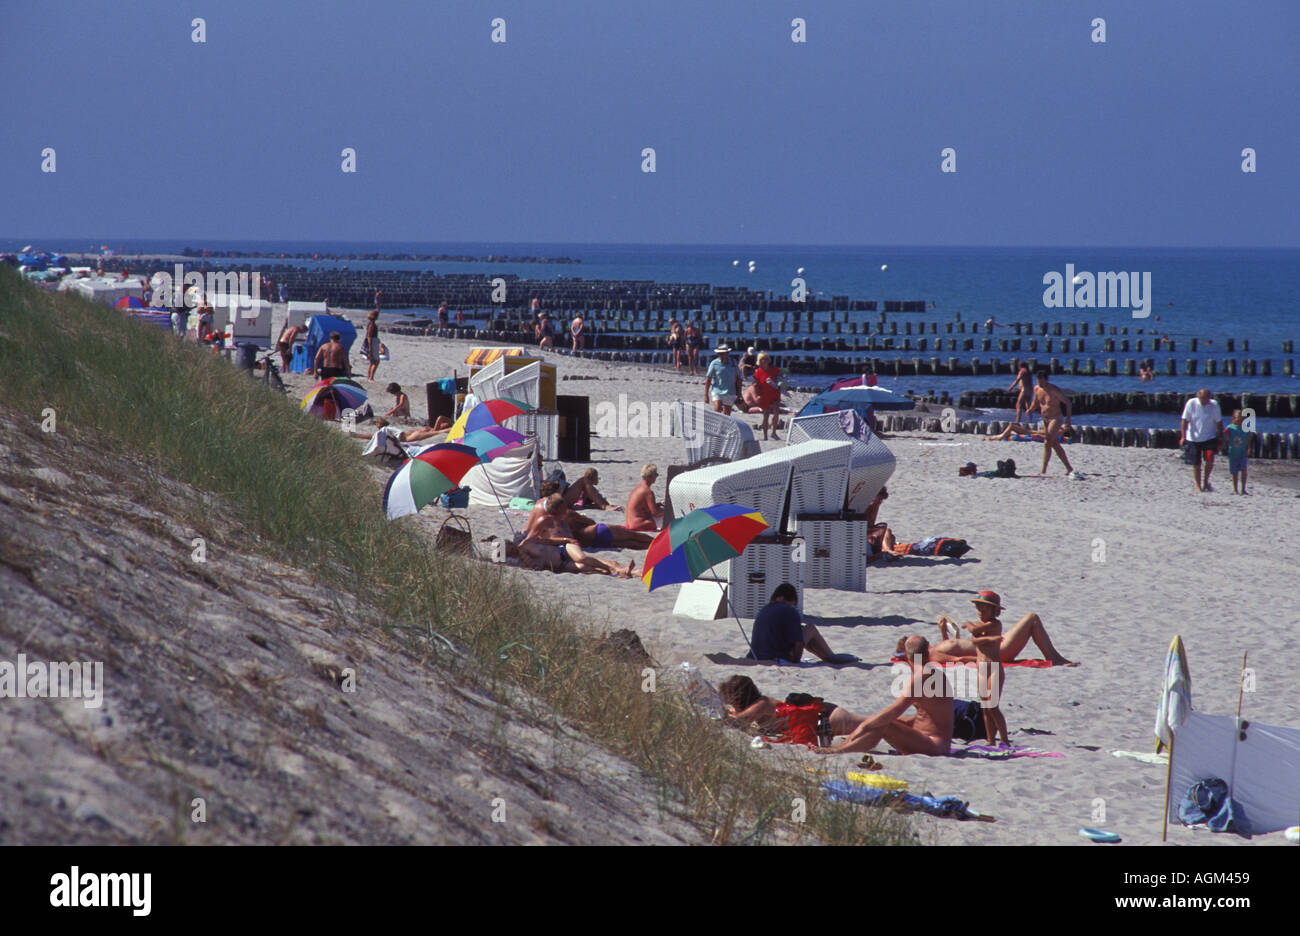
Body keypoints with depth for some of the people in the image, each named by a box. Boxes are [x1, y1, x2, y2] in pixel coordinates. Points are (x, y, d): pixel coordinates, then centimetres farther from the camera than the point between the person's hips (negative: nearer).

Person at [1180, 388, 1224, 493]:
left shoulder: (1214, 405, -4)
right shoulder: (1191, 403, -7)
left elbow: (1219, 422, 4)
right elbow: (1184, 420, -5)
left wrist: (1220, 438, 5)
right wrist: (1183, 436, -13)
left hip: (1209, 437, 0)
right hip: (1194, 438, 0)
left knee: (1210, 459, -19)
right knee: (1196, 464, 3)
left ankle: (1206, 481, 2)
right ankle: (1198, 486, 17)